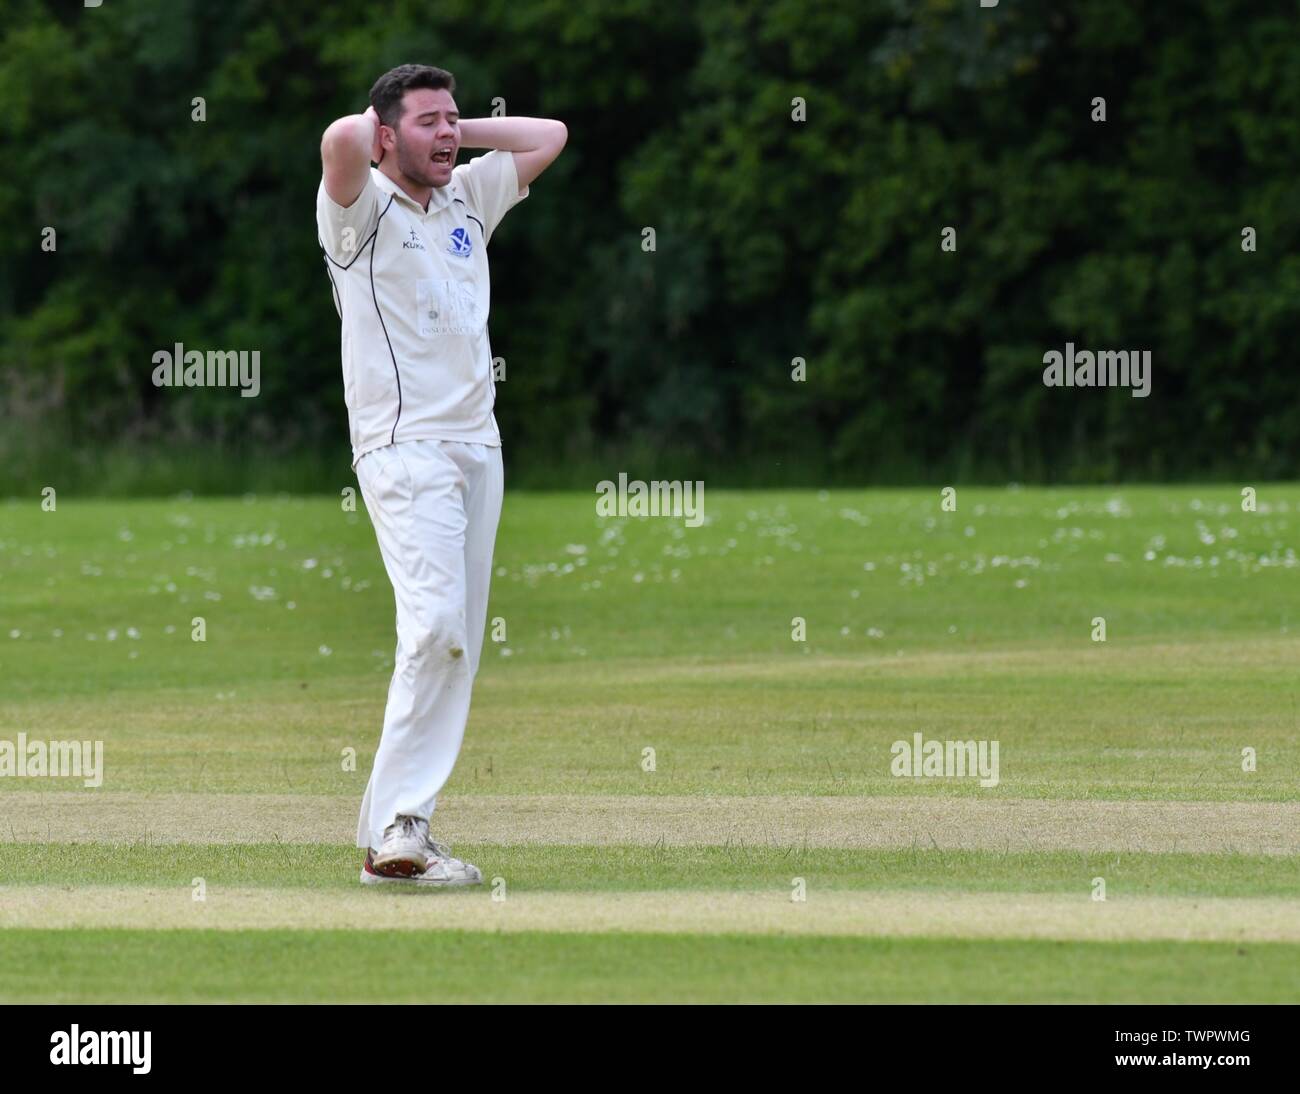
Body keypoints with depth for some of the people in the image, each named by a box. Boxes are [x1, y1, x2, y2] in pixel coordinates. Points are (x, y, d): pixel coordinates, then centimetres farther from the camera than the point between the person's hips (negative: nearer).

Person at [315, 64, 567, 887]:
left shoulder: (468, 200, 18)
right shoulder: (361, 208, -2)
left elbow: (550, 135, 25)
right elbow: (343, 141, -23)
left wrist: (459, 130, 15)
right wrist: (380, 125, 0)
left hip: (476, 442, 8)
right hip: (404, 443, -8)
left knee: (459, 644, 4)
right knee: (436, 628, -21)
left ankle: (403, 825, 5)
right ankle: (393, 833, -21)